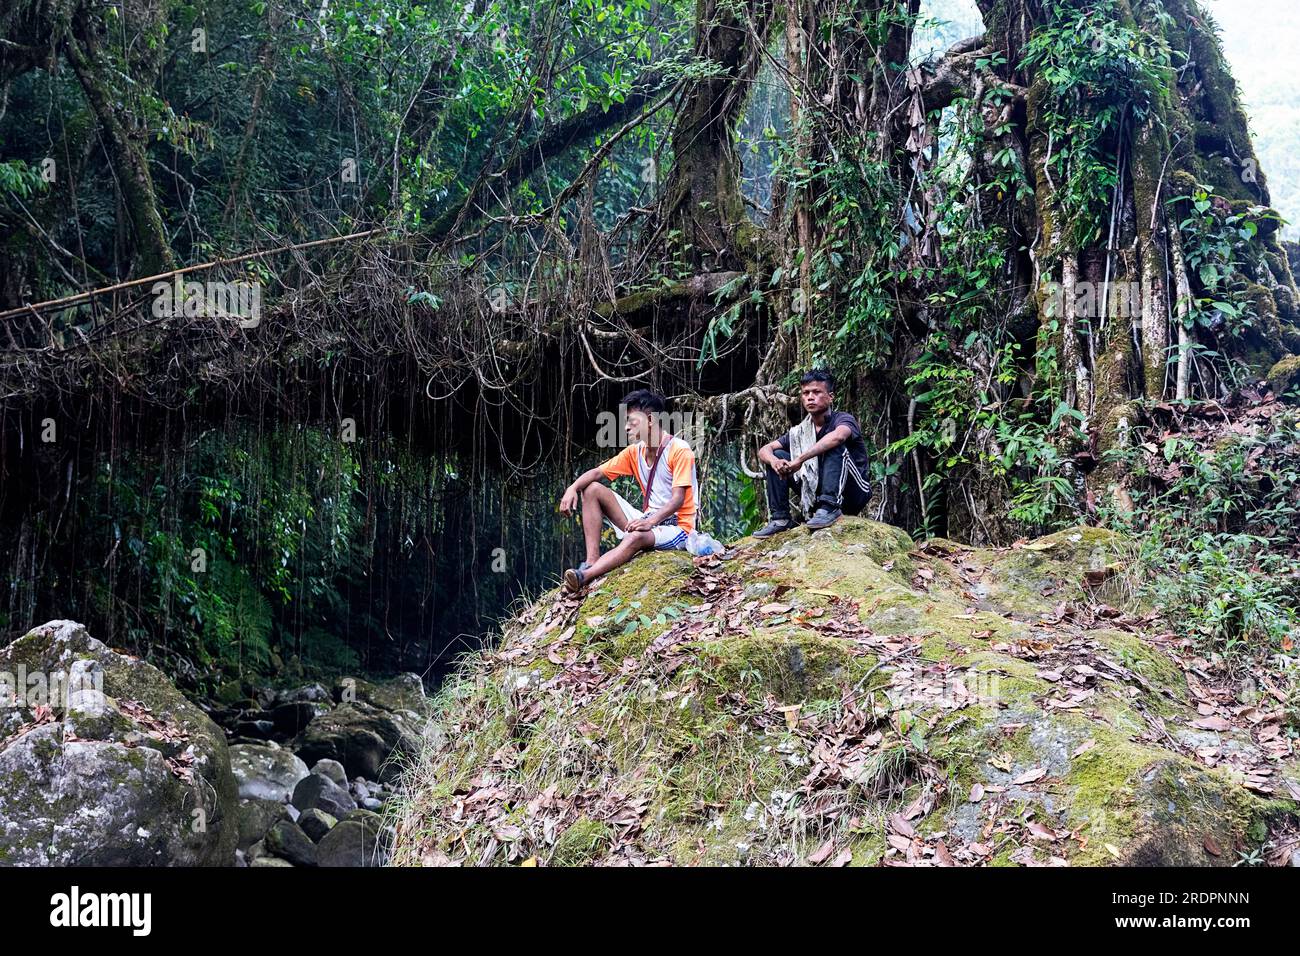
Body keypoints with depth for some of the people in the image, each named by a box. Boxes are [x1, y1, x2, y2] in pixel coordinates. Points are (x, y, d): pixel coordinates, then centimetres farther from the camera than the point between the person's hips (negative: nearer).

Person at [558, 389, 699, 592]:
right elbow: (597, 472, 3)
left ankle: (584, 576, -50)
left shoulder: (679, 451, -13)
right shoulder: (635, 452, 8)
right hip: (648, 521, 8)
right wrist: (573, 488, -17)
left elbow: (678, 500, -20)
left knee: (635, 538, -40)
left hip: (677, 526, -8)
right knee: (593, 489, -3)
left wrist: (650, 521, -35)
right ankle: (592, 561, -18)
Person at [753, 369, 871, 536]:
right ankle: (780, 518, -7)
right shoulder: (800, 432, 9)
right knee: (778, 456, -1)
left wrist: (799, 460, -37)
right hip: (818, 494, 6)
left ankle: (829, 507, -37)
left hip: (855, 493, -6)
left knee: (834, 445, -28)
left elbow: (838, 436, -35)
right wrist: (774, 461, -24)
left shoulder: (843, 419, -10)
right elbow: (764, 450, 1)